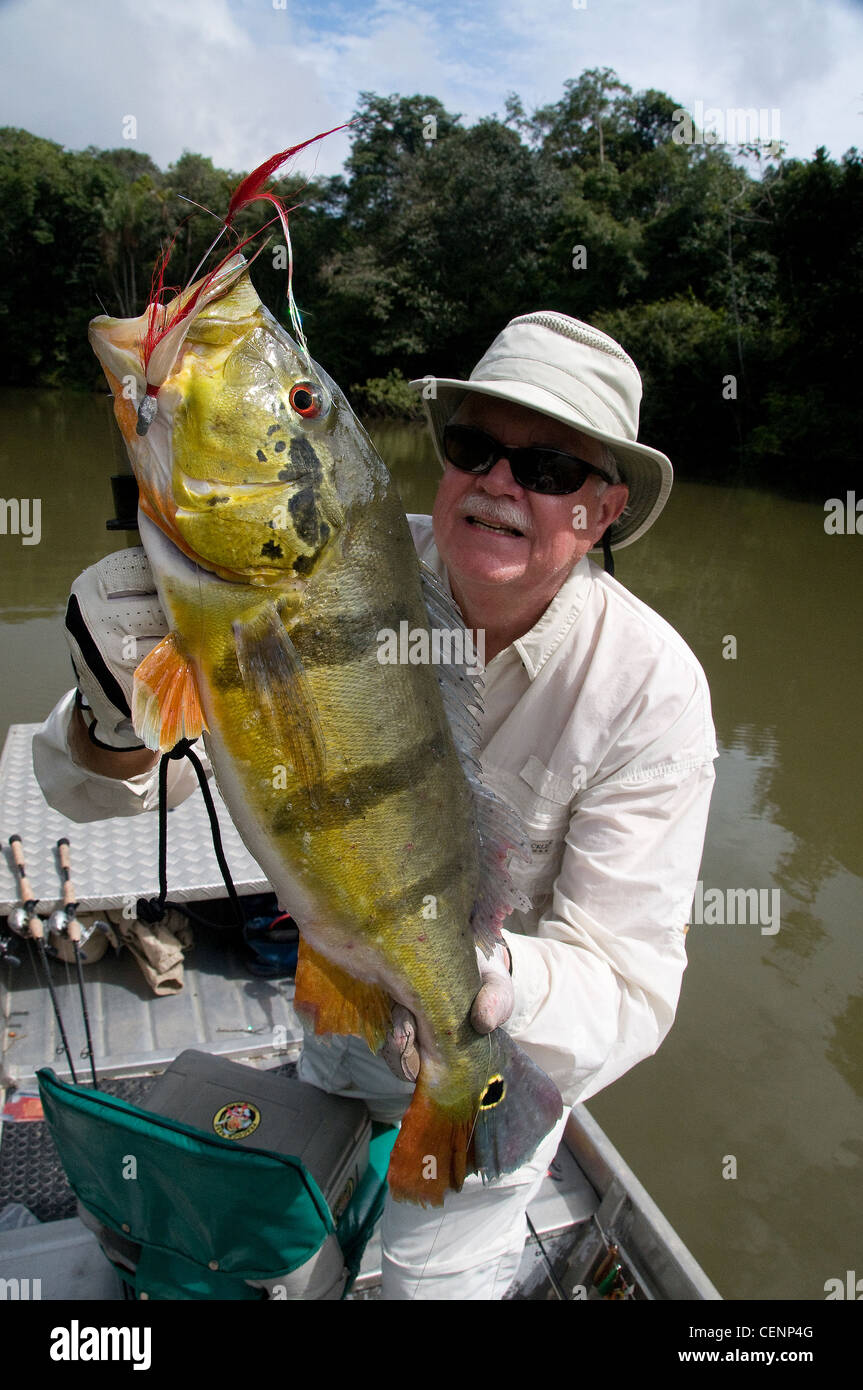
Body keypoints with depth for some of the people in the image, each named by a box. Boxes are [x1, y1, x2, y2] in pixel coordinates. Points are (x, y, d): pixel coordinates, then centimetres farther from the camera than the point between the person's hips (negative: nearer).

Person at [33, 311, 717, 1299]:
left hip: (493, 1072, -3)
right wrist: (120, 725, -47)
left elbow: (630, 994, -29)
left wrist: (498, 987, -51)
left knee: (432, 1275, 21)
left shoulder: (650, 689, -31)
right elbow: (84, 789, -23)